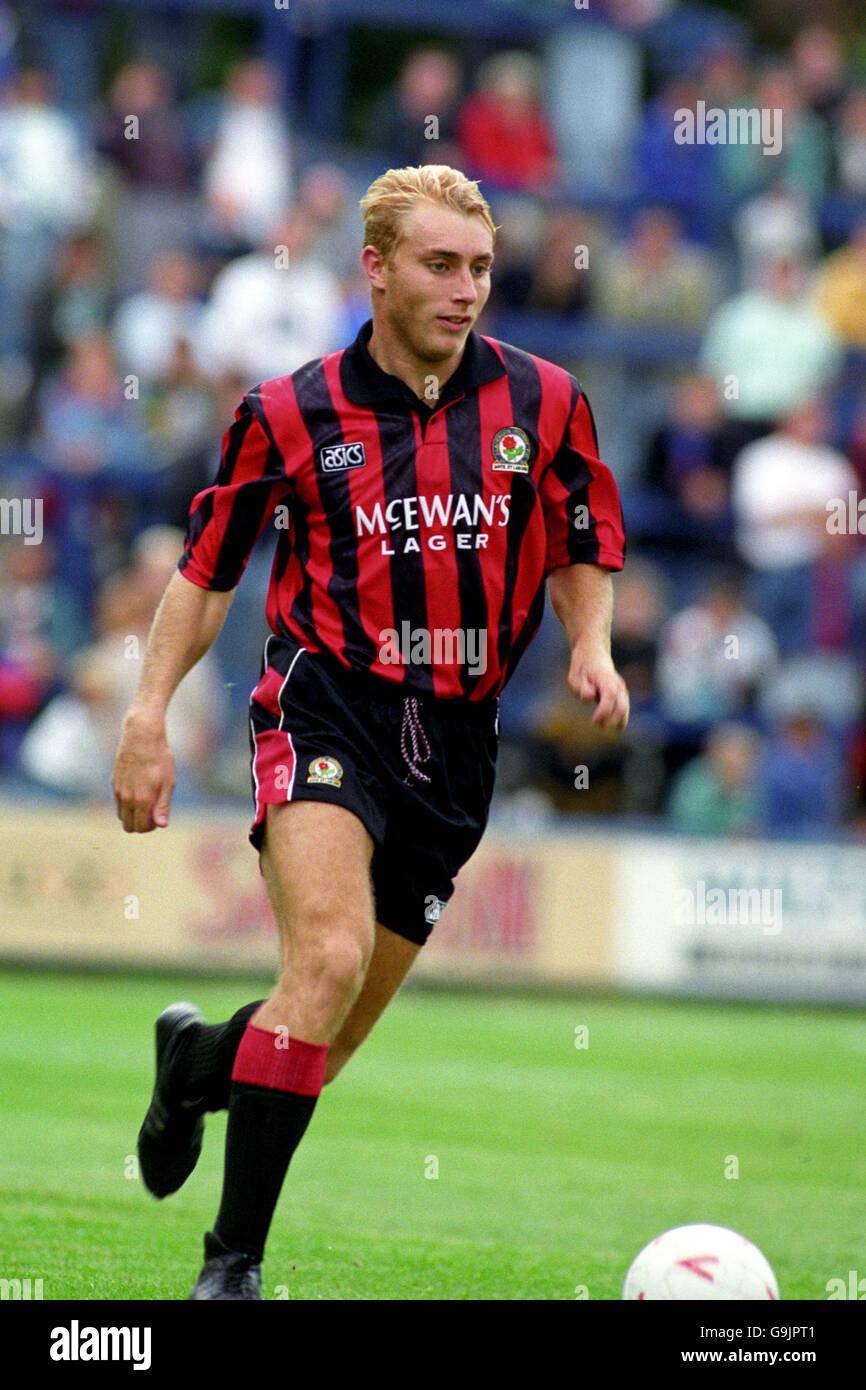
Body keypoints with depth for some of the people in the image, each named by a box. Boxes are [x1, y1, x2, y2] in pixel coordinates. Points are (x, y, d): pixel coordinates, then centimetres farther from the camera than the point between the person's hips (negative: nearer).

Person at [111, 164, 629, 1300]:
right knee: (330, 955, -27)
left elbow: (585, 547, 18)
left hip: (456, 738, 4)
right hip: (328, 707, -4)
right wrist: (149, 714, 1)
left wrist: (590, 644, -1)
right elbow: (208, 567, 9)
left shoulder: (543, 401, 5)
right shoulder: (292, 412, -1)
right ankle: (234, 1259, -22)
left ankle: (200, 1060, 45)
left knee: (337, 1034, 8)